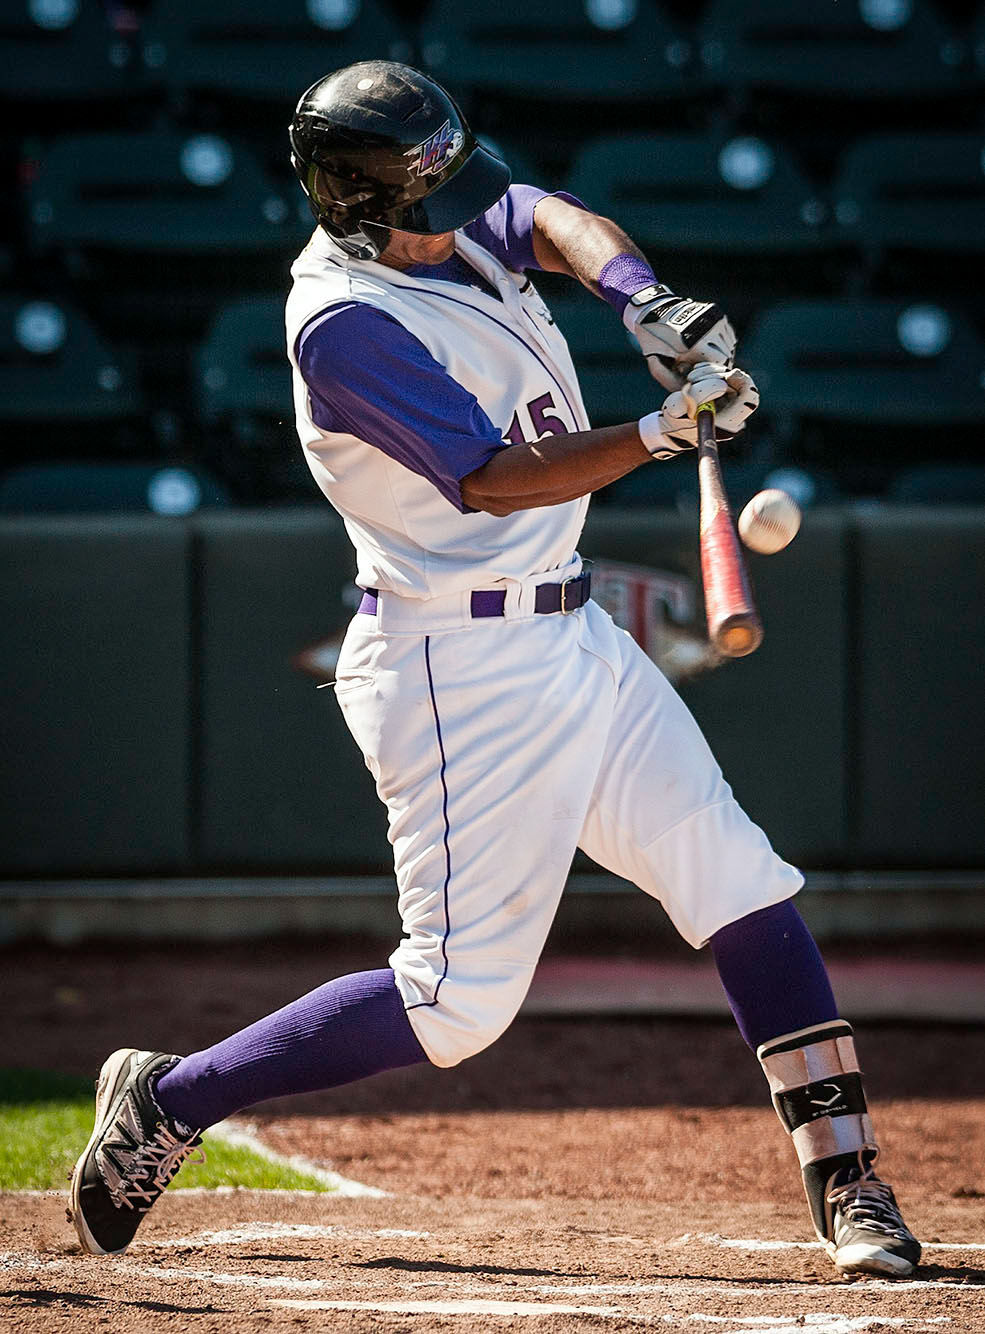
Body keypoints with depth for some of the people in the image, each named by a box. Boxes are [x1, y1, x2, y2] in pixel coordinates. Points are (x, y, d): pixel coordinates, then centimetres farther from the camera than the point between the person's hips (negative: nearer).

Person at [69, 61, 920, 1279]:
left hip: (570, 638, 9)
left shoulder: (428, 227, 5)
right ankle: (168, 1101, 7)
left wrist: (642, 297, -19)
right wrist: (662, 432, -32)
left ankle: (848, 1188, 4)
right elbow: (493, 480, -24)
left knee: (742, 887, 2)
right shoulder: (349, 324, -21)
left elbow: (552, 222, 1)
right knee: (460, 1001, -8)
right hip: (463, 670, -9)